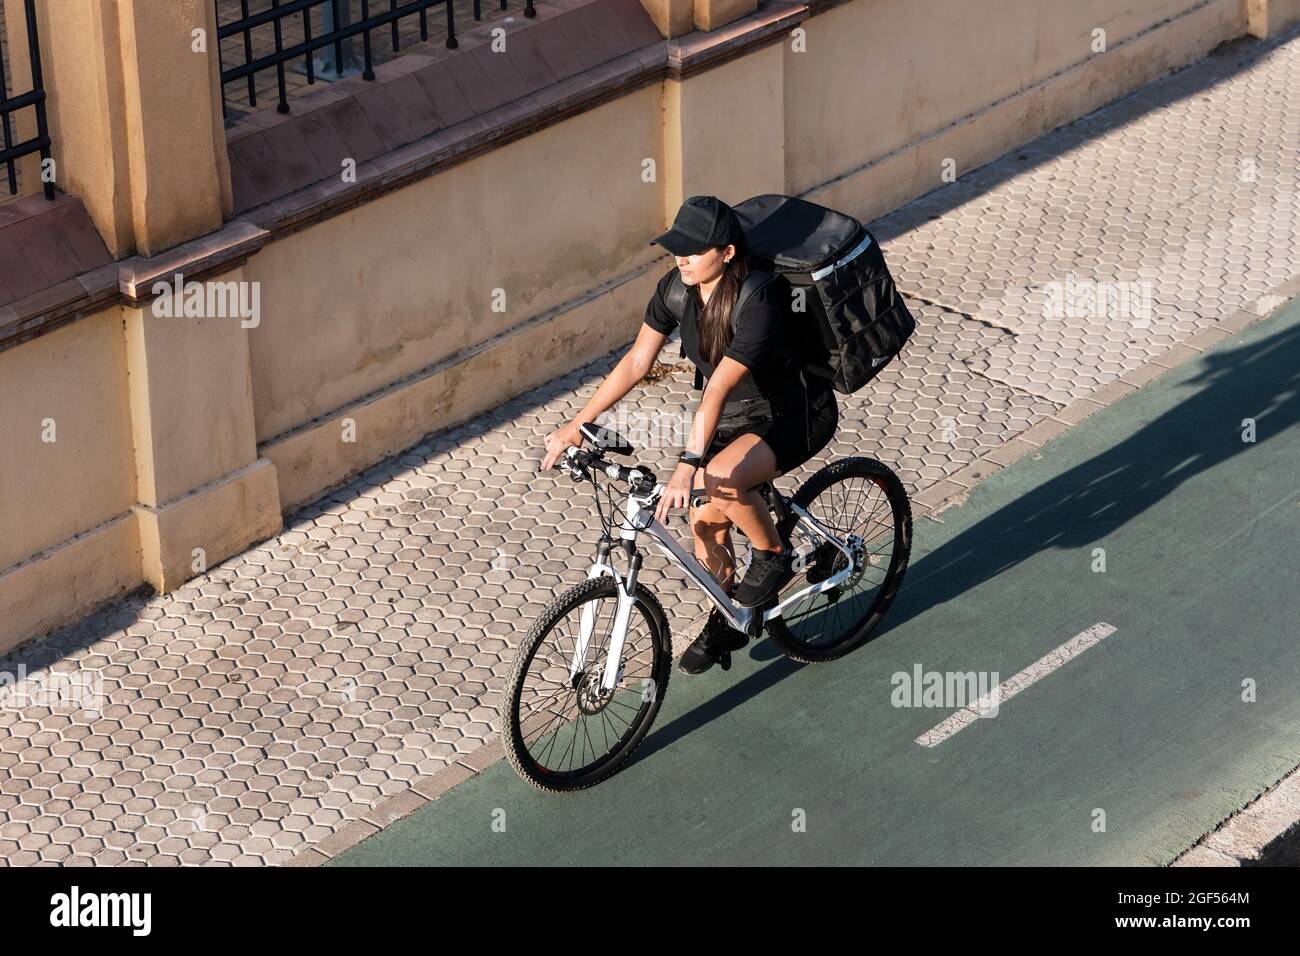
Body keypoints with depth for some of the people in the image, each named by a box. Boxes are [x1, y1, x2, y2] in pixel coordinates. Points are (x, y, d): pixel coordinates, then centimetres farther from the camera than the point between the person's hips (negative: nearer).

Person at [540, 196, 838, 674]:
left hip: (795, 417, -7)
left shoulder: (758, 306, -33)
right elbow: (636, 362, -7)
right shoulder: (677, 289, -13)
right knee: (704, 522, 1)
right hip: (735, 415, 7)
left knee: (721, 482, -32)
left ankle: (773, 557, -4)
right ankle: (726, 621, 26)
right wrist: (576, 426, -8)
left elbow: (717, 391, -40)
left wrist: (689, 465, -47)